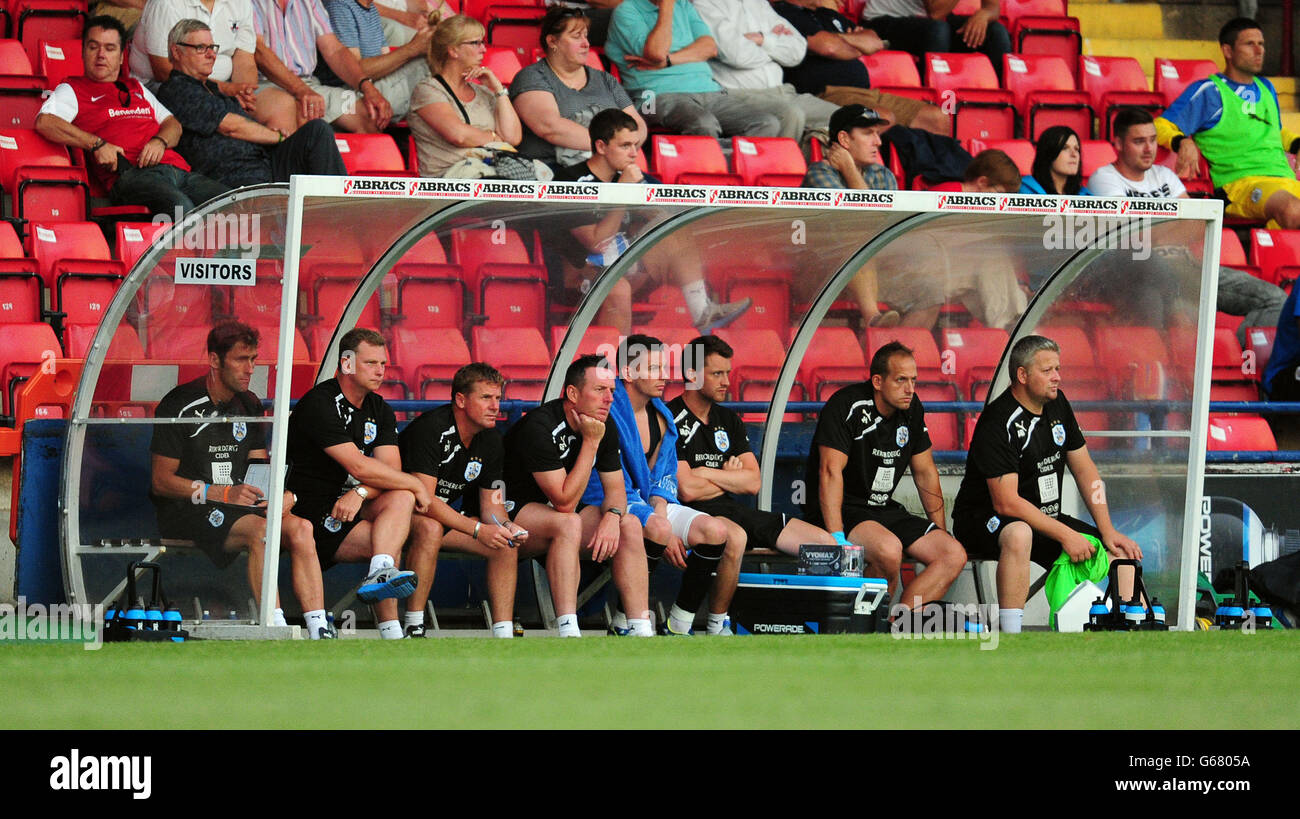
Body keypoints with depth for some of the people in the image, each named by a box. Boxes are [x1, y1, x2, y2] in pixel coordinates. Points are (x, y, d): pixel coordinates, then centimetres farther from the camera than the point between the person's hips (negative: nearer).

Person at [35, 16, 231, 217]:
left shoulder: (136, 88, 35)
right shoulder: (72, 90, 17)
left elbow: (173, 124, 29)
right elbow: (44, 122, -2)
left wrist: (160, 141, 3)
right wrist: (97, 144, -13)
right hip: (130, 175, -6)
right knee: (180, 208, -40)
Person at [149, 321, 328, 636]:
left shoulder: (249, 406, 14)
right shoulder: (181, 406, -8)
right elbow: (161, 482, -10)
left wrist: (285, 494, -8)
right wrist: (223, 494, -19)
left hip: (238, 504, 7)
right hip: (186, 511, -7)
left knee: (299, 528, -20)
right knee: (260, 529, -33)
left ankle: (319, 630, -28)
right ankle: (275, 632, -38)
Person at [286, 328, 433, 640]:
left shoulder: (380, 411, 13)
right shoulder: (320, 404, -14)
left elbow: (390, 469, 0)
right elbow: (358, 466, -22)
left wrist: (360, 493, -23)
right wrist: (417, 485, -14)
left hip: (354, 506, 7)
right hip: (312, 516, -7)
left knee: (401, 498, -23)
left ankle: (381, 573, -46)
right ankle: (390, 630, -34)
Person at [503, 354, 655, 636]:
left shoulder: (605, 427, -3)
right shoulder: (540, 427, -27)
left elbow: (615, 488, 2)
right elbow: (565, 503, -29)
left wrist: (612, 516, -22)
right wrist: (591, 443, -28)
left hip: (563, 508, 8)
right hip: (514, 507, -8)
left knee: (630, 525, -12)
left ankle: (640, 629, -16)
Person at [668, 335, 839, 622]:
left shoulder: (729, 420, 17)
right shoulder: (671, 421, -7)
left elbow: (753, 482, 9)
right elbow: (687, 490, -16)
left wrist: (705, 473, -5)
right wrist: (730, 478, 2)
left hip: (733, 511, 8)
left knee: (825, 543, -2)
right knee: (735, 537, -42)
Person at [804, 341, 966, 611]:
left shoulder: (911, 409, 6)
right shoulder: (847, 407, -17)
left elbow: (925, 474, 15)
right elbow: (830, 472, -24)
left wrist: (941, 533, 11)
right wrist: (836, 537, -32)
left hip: (885, 509, 8)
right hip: (844, 510, -8)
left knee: (955, 555, -10)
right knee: (889, 548, -37)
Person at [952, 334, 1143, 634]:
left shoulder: (1058, 404, 5)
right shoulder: (998, 423, -21)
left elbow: (1085, 471, 10)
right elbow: (1006, 502, -26)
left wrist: (1108, 531, -1)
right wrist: (1065, 535, -26)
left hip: (1046, 518, 8)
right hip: (982, 520, -8)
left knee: (1123, 552, -5)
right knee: (1018, 535, -42)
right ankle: (1010, 638, -41)